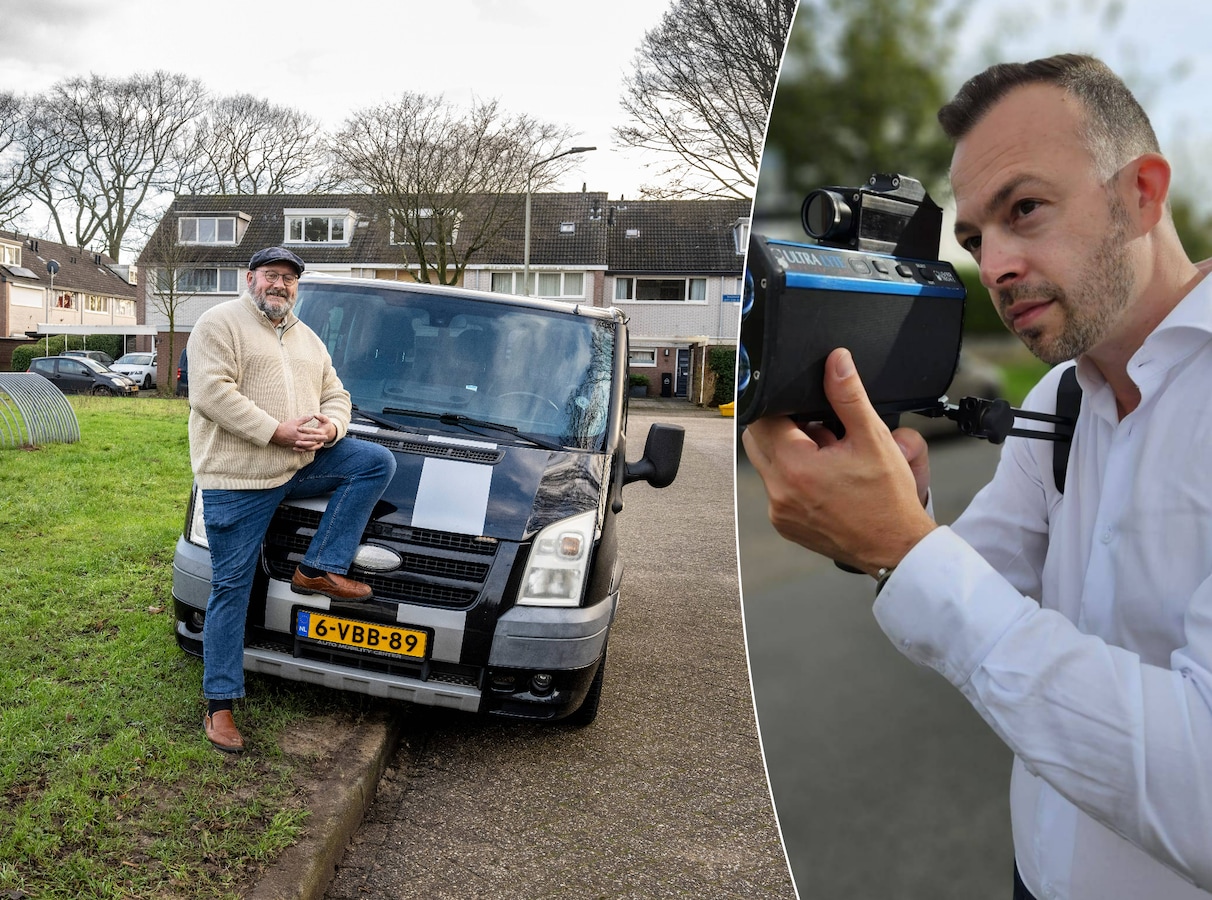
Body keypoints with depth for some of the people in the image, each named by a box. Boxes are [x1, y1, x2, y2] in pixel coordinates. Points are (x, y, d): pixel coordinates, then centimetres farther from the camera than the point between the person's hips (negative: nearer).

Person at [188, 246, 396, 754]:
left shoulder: (308, 339, 19)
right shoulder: (220, 323, -3)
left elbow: (336, 397, 17)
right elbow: (211, 393, -17)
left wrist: (329, 427, -7)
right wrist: (278, 431, -21)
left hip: (302, 464, 6)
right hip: (237, 477, -6)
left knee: (377, 461, -12)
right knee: (231, 588, -2)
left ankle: (320, 569, -9)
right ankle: (219, 703, 10)